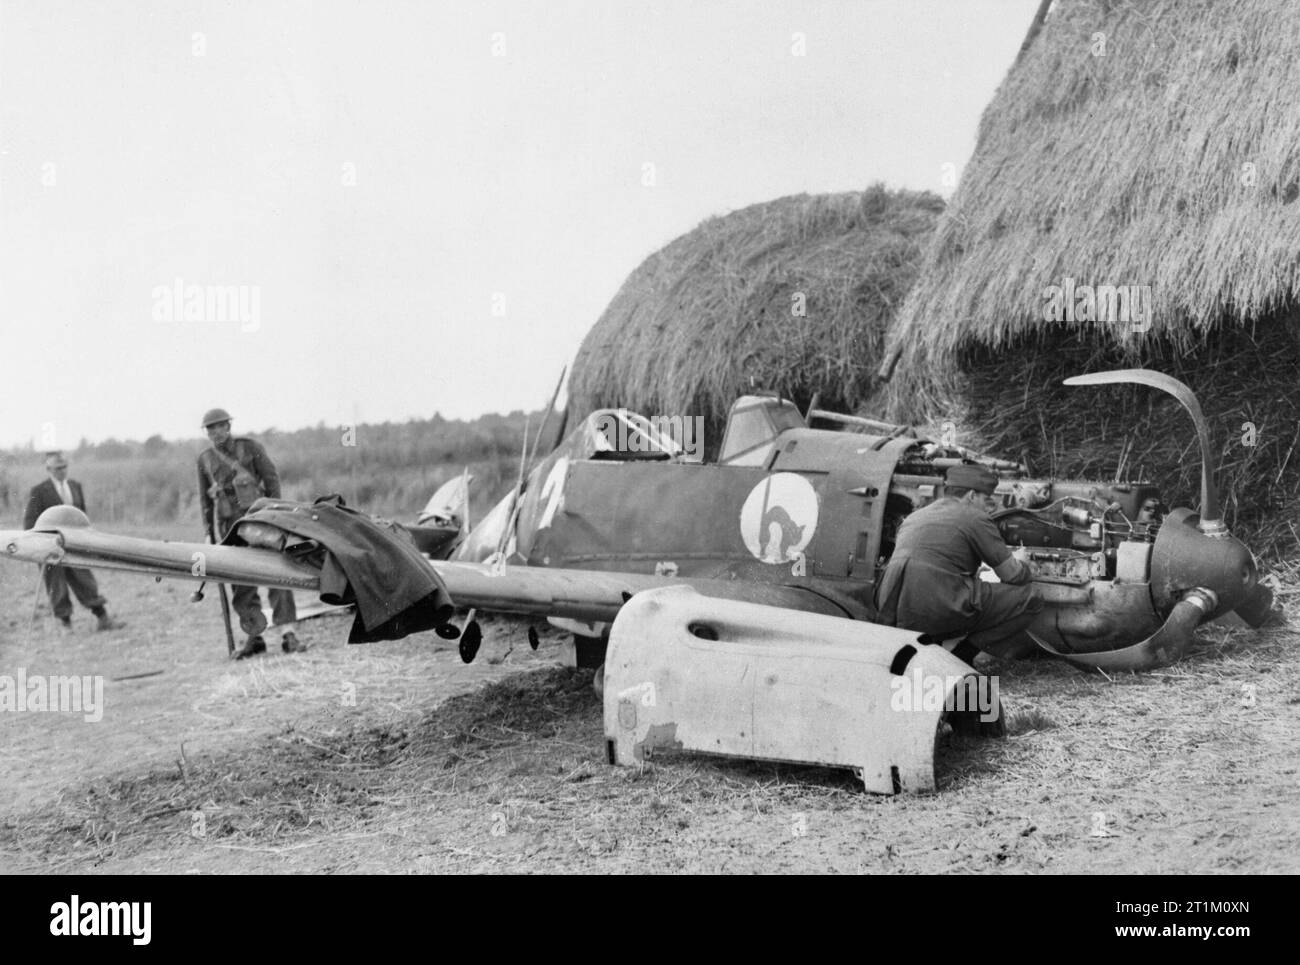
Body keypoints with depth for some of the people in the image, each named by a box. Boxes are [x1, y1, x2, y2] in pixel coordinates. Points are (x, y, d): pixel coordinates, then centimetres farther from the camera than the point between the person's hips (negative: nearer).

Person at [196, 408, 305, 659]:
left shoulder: (249, 447, 1)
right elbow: (205, 499, 14)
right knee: (241, 583, 2)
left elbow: (271, 478, 0)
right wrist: (208, 532, 10)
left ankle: (288, 635, -14)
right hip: (229, 523, 3)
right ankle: (254, 638, 12)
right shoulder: (205, 459, 9)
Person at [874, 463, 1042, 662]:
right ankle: (963, 654, -3)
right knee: (1029, 598, 3)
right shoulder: (974, 518, 4)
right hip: (938, 613, -8)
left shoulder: (915, 517, 25)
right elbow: (1013, 575, 6)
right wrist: (1027, 573, 29)